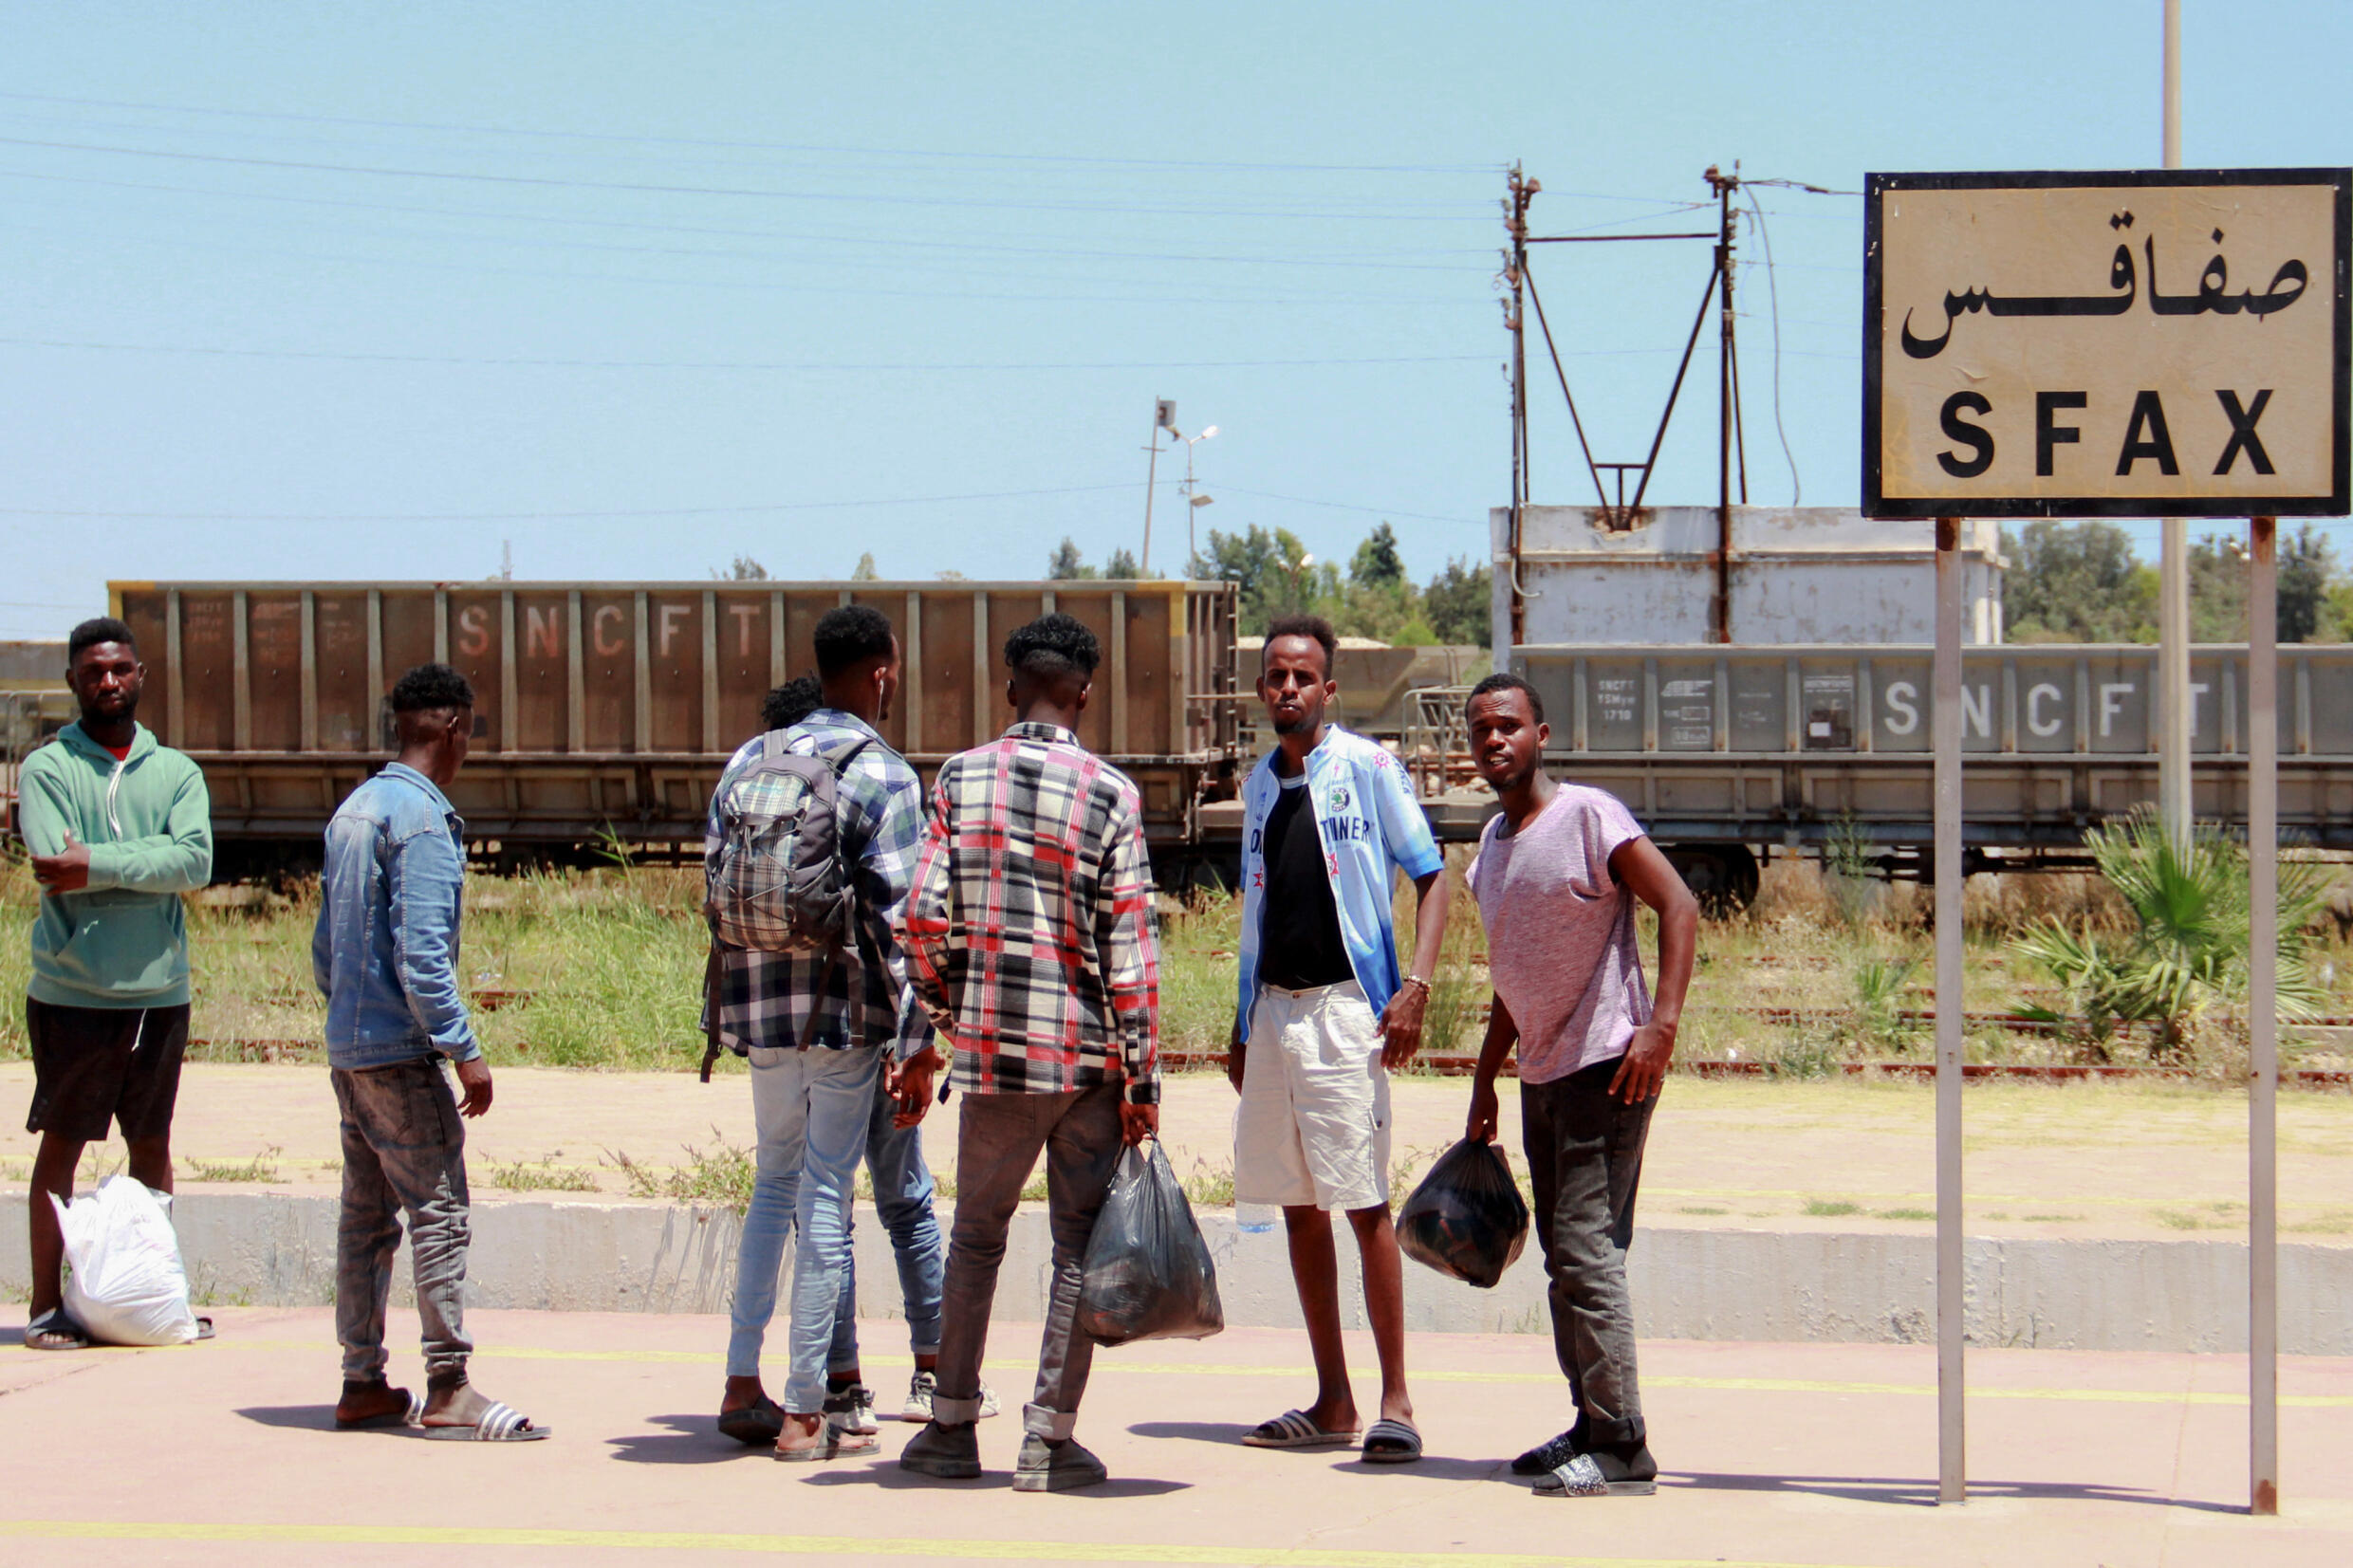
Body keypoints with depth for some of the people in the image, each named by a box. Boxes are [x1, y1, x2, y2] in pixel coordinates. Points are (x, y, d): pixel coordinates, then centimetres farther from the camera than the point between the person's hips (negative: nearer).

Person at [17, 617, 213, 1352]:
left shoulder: (177, 772, 8)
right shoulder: (46, 769, 0)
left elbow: (196, 861, -9)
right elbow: (54, 866, -16)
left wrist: (97, 865, -17)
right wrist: (146, 863, -13)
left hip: (159, 990, 4)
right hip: (71, 990, -3)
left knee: (152, 1146, 11)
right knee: (62, 1146, 1)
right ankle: (49, 1305, 4)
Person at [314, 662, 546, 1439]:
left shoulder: (351, 812, 13)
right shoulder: (423, 820, -14)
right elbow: (420, 952, -20)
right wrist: (464, 1048, -18)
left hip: (348, 1047, 9)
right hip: (401, 1052, -9)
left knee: (366, 1215, 11)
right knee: (440, 1210, -7)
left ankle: (362, 1383, 14)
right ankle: (447, 1388, -9)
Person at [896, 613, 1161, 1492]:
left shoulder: (959, 779, 1)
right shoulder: (1109, 793, -6)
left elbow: (926, 917, -1)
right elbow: (1127, 945, -8)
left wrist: (924, 1041, 9)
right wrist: (1143, 1079, -4)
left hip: (991, 1051, 2)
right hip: (1087, 1054, -2)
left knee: (976, 1234, 16)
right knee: (1081, 1243, 5)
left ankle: (953, 1427, 17)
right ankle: (1049, 1437, 3)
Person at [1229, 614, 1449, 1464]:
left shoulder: (1365, 768, -3)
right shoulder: (1259, 783, 15)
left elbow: (1430, 877, -4)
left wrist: (1415, 986, -16)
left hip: (1344, 1006, -6)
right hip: (1274, 1009, 7)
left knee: (1365, 1203, -9)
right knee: (1298, 1206, 7)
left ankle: (1396, 1399, -4)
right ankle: (1333, 1401, 14)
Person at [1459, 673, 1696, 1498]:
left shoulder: (1589, 815, -10)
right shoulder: (1494, 840, 15)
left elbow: (1679, 908, -15)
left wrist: (1661, 1026, -24)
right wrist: (1485, 1081, 23)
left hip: (1607, 1065, -9)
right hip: (1542, 1073, 9)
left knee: (1587, 1251, -13)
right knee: (1564, 1258, 9)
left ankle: (1621, 1445, -11)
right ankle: (1592, 1427, 15)